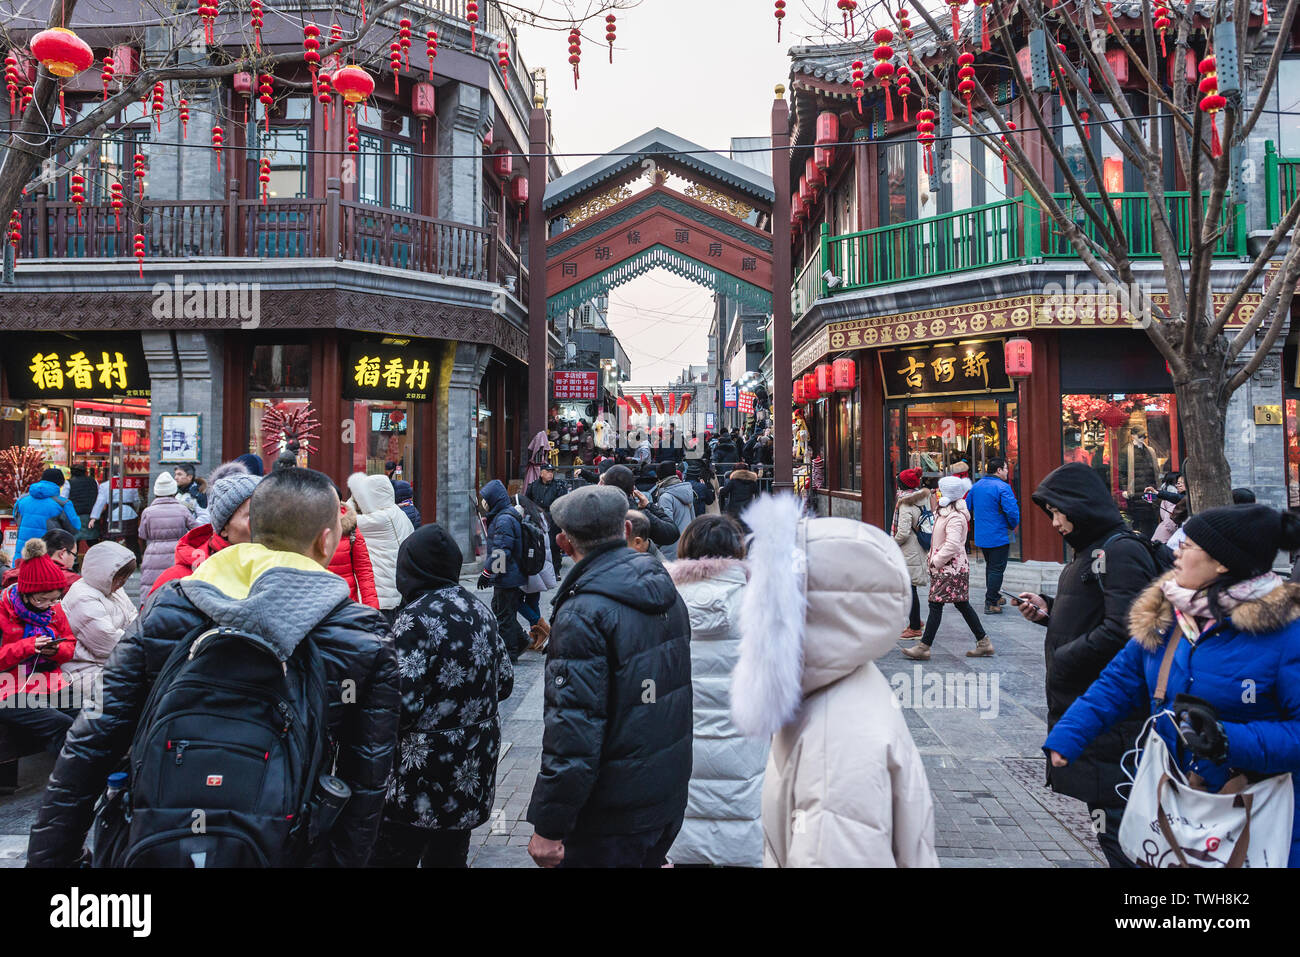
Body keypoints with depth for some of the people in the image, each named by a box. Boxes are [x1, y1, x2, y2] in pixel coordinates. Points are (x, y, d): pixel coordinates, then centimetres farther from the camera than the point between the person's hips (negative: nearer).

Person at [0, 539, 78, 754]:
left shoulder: (54, 609, 11)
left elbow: (71, 645, 17)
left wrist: (57, 650, -6)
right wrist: (26, 647, -20)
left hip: (52, 687, 5)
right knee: (62, 726, -29)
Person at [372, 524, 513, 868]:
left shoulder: (415, 619, -17)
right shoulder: (479, 610, 5)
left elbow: (402, 705, -22)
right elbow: (505, 682, 12)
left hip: (424, 779, -8)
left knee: (391, 856, 2)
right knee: (449, 857, 18)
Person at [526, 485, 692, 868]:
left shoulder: (582, 615, -22)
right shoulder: (667, 592, 4)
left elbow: (574, 729, -26)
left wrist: (548, 827, -20)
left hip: (611, 815, -7)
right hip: (671, 794, 8)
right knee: (647, 859, 25)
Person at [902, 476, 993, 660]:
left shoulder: (955, 517, -18)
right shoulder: (945, 513, 14)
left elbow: (952, 545, -26)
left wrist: (936, 561, -18)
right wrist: (933, 559, 16)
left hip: (950, 568, -10)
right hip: (949, 567, 10)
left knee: (935, 604, -6)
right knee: (962, 604, 13)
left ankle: (924, 647, -2)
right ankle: (984, 643, 18)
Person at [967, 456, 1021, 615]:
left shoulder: (976, 486, 7)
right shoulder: (1003, 488, -17)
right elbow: (1012, 511, -22)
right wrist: (1013, 526, -4)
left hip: (981, 536, 8)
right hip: (999, 536, -8)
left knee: (990, 567, 21)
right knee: (997, 569, 0)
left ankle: (994, 596, 32)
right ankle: (991, 604, 1)